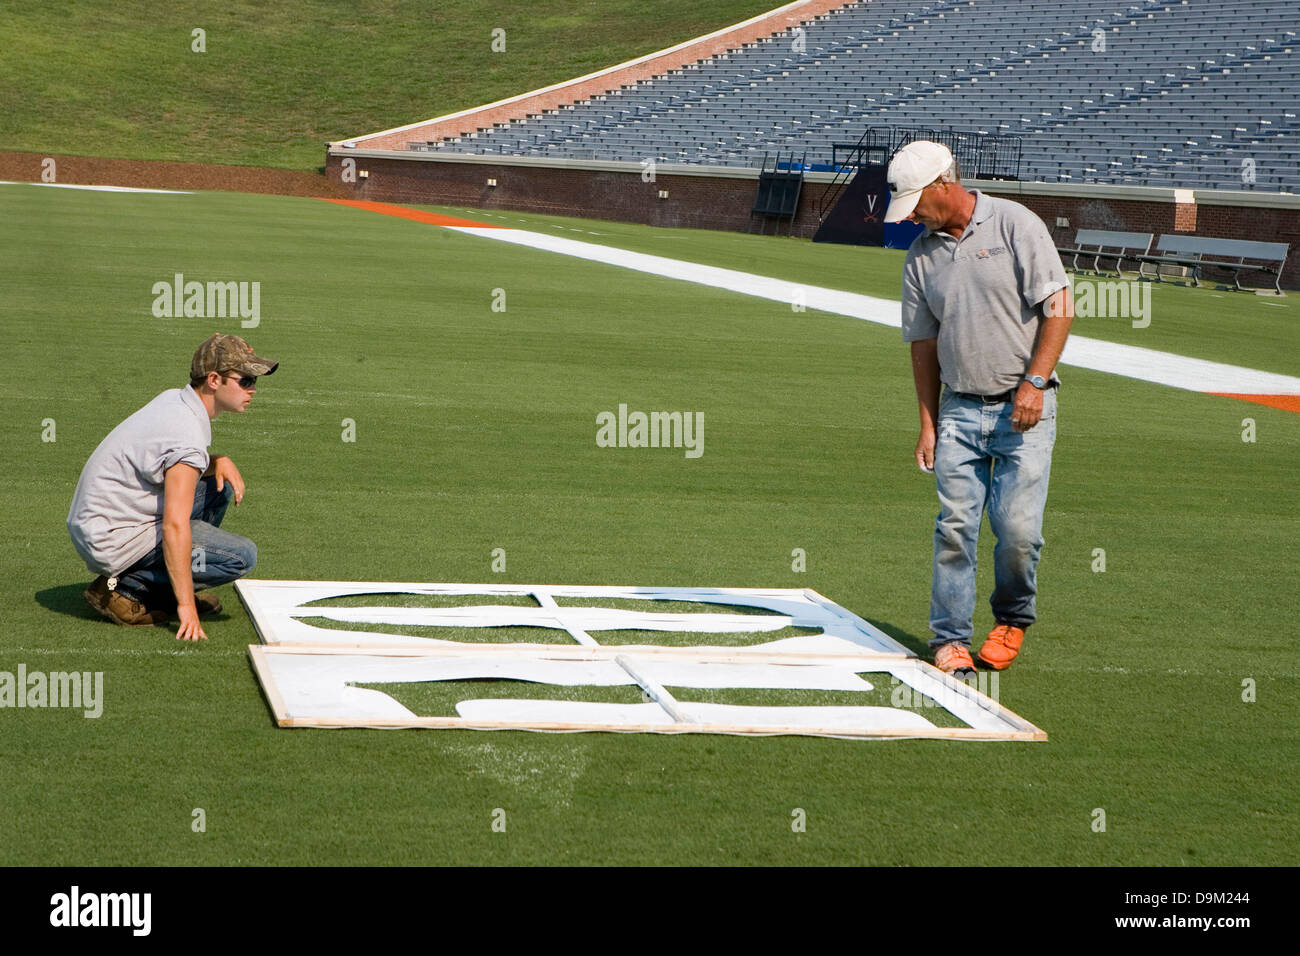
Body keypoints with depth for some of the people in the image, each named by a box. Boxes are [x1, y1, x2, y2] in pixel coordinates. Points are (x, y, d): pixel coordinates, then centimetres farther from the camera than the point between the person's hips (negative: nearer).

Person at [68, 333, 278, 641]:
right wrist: (186, 607, -28)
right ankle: (122, 587, -7)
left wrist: (218, 461, 1)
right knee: (242, 555, -14)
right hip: (113, 542, -10)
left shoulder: (173, 399, 5)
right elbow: (174, 526, -29)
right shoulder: (189, 435, -23)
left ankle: (166, 589, 15)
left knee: (218, 486, 16)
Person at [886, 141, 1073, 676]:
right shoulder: (921, 256, 10)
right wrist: (928, 425, 8)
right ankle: (950, 639, 2)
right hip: (959, 409, 4)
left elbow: (1059, 307, -7)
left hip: (1024, 409, -4)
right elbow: (924, 343, 14)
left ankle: (1012, 620, 17)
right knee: (955, 526, -4)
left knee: (1017, 527, -7)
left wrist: (1034, 382, -15)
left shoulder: (1015, 225, -4)